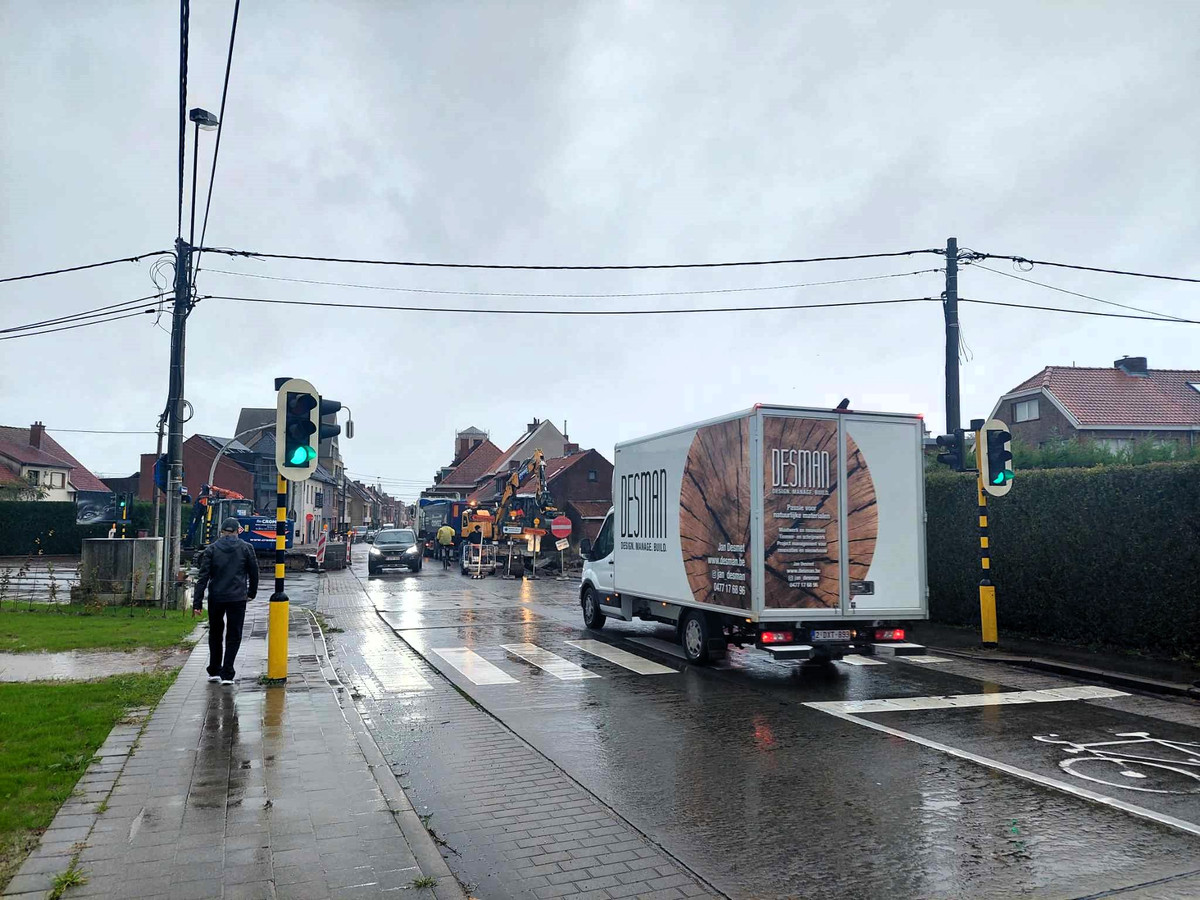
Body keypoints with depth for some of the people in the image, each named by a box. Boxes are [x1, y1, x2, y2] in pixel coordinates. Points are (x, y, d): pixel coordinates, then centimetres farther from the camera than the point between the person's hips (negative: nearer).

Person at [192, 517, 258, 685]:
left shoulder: (211, 549, 0)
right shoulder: (246, 548, 0)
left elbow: (203, 577, -4)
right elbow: (254, 572, 6)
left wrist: (197, 602, -3)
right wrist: (251, 592, 22)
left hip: (215, 598, 1)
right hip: (237, 599, -1)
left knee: (215, 633, 18)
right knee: (233, 636, 4)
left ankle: (214, 671, 22)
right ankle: (227, 674, -3)